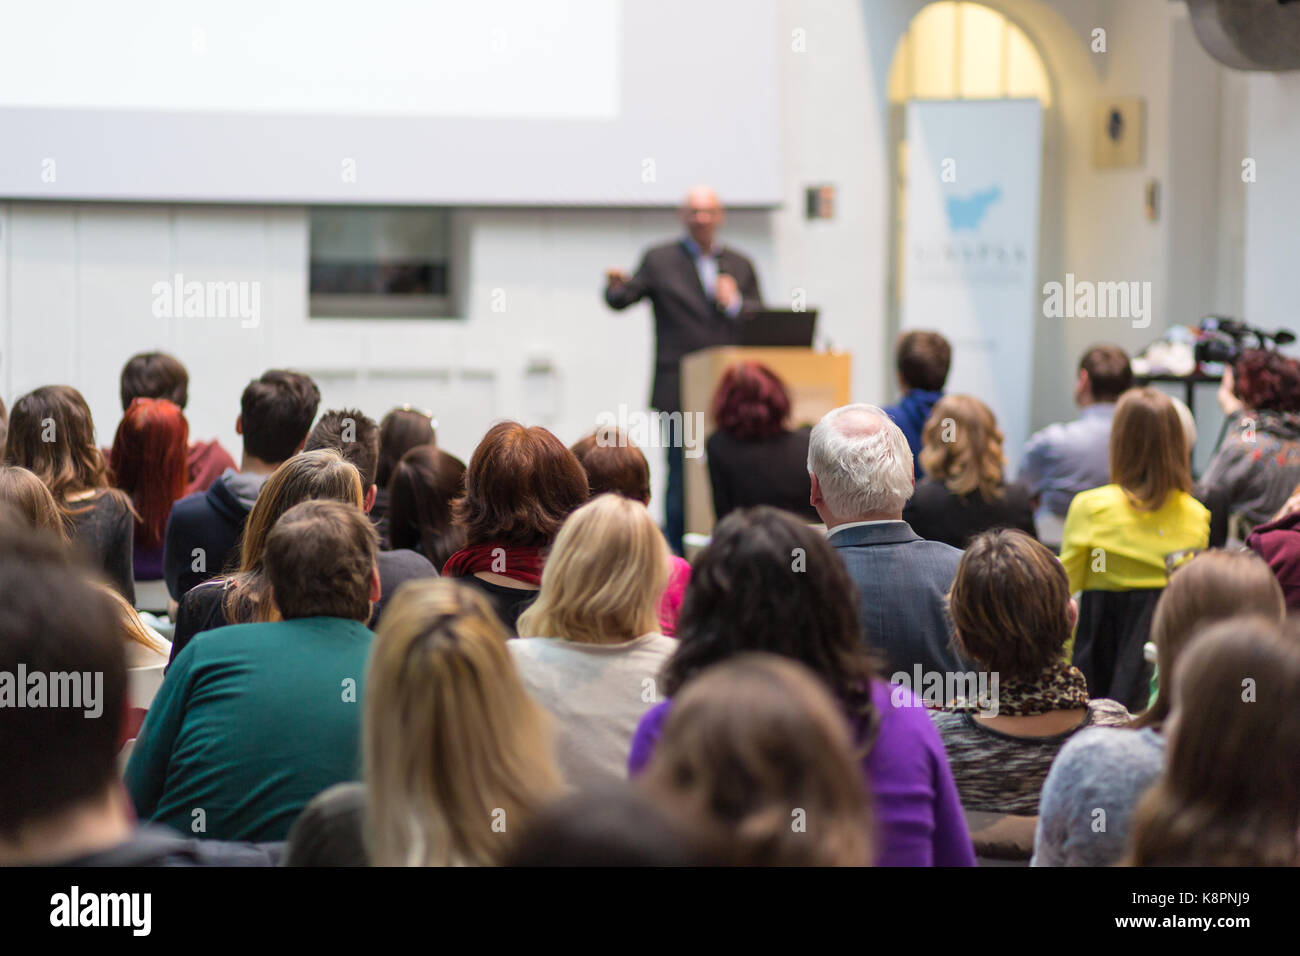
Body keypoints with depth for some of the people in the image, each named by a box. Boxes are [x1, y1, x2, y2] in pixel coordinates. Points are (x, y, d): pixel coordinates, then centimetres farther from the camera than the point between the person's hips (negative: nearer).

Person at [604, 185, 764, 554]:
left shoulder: (740, 265, 15)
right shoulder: (659, 260, 6)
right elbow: (622, 300, -3)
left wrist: (736, 304, -7)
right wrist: (616, 286, -25)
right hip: (680, 391, -3)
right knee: (682, 473, -4)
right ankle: (676, 555, 3)